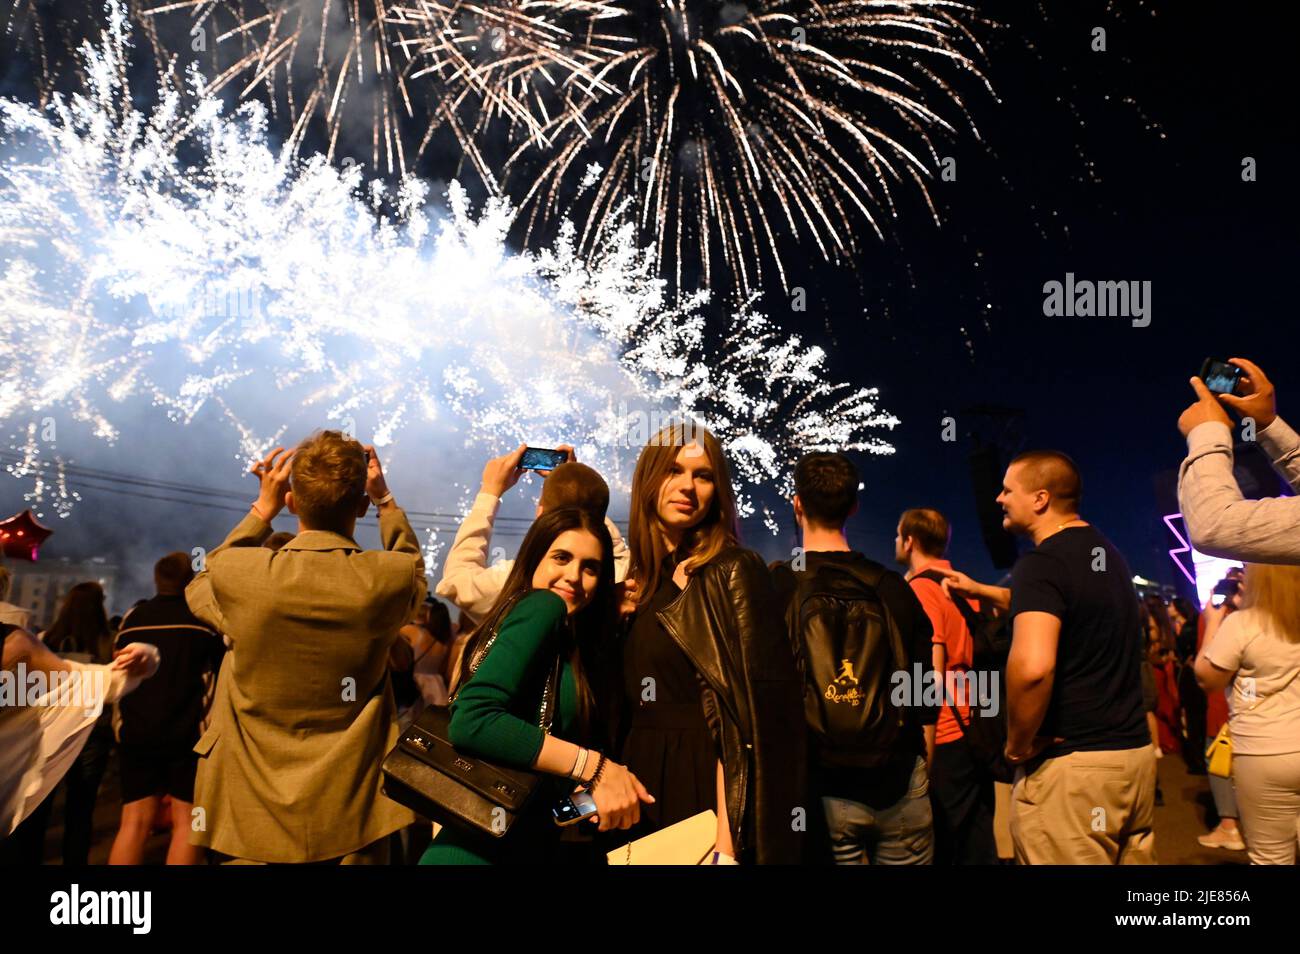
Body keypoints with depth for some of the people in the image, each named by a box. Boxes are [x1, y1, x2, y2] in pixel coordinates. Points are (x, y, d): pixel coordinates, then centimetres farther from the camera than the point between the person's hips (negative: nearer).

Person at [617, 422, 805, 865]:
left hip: (703, 789, -7)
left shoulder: (733, 572, -10)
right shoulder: (639, 582, 10)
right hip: (642, 788, 7)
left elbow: (744, 710, -17)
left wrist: (725, 841, -22)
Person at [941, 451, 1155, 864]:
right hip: (1135, 752, 9)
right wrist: (980, 590, 32)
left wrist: (1018, 743, -16)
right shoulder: (1105, 553, 11)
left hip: (1070, 764, -9)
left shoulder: (1042, 562, -17)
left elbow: (1032, 666, -32)